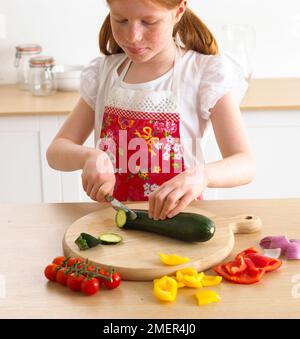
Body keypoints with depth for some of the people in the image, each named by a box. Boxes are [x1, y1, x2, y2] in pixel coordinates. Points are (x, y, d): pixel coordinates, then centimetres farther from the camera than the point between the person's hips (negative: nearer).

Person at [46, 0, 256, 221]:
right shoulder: (103, 73, 5)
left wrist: (201, 175, -34)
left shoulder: (206, 73, -6)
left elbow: (245, 164, -12)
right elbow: (56, 152, 5)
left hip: (177, 217, -2)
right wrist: (89, 156, -18)